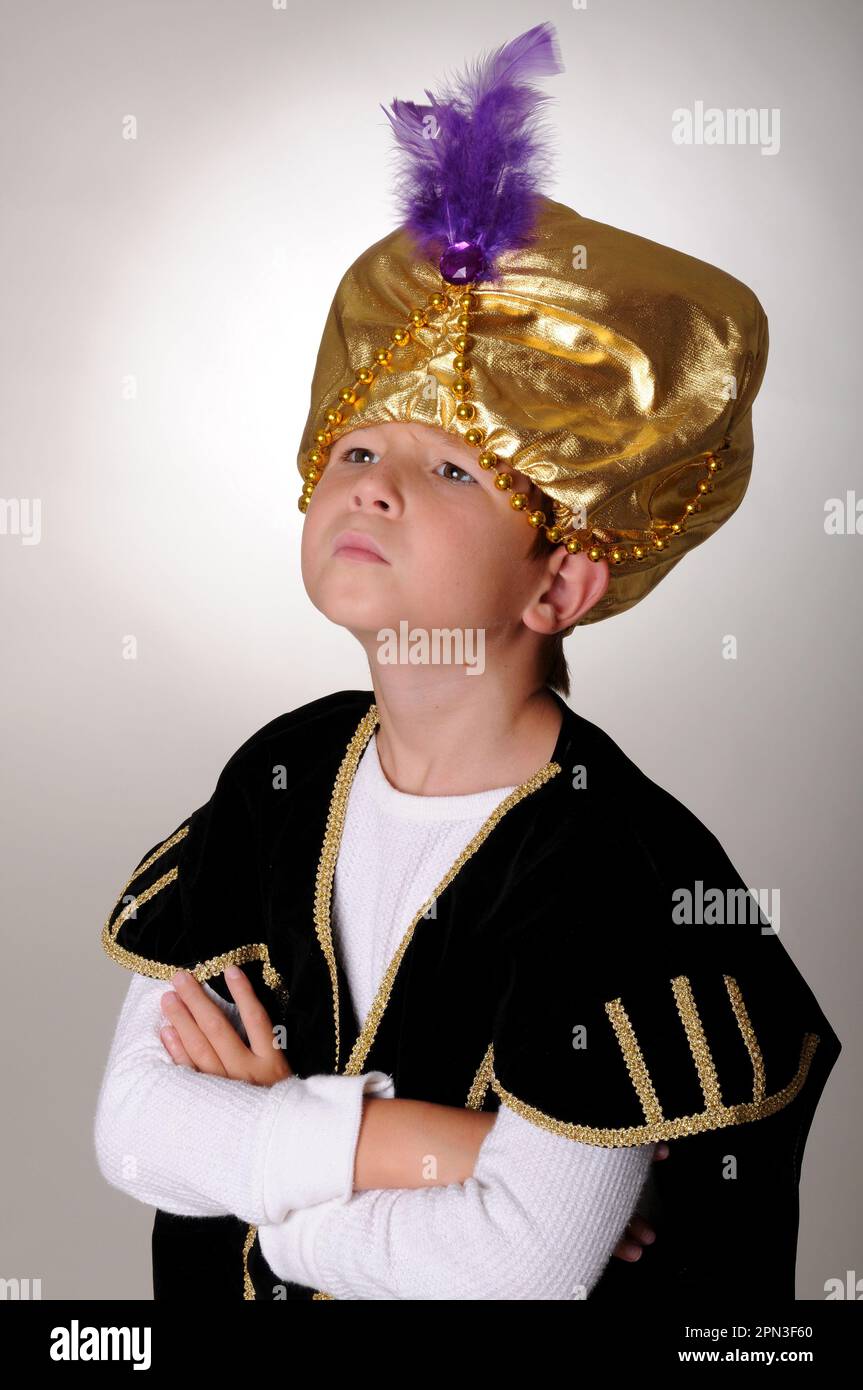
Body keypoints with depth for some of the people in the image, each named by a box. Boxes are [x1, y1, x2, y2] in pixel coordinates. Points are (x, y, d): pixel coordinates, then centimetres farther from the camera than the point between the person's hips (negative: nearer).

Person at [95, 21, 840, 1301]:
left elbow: (518, 1268, -21)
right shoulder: (283, 773, -3)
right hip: (238, 1287, 4)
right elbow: (132, 1125, -8)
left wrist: (259, 1145, -11)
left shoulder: (627, 863, -18)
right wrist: (446, 1142, -19)